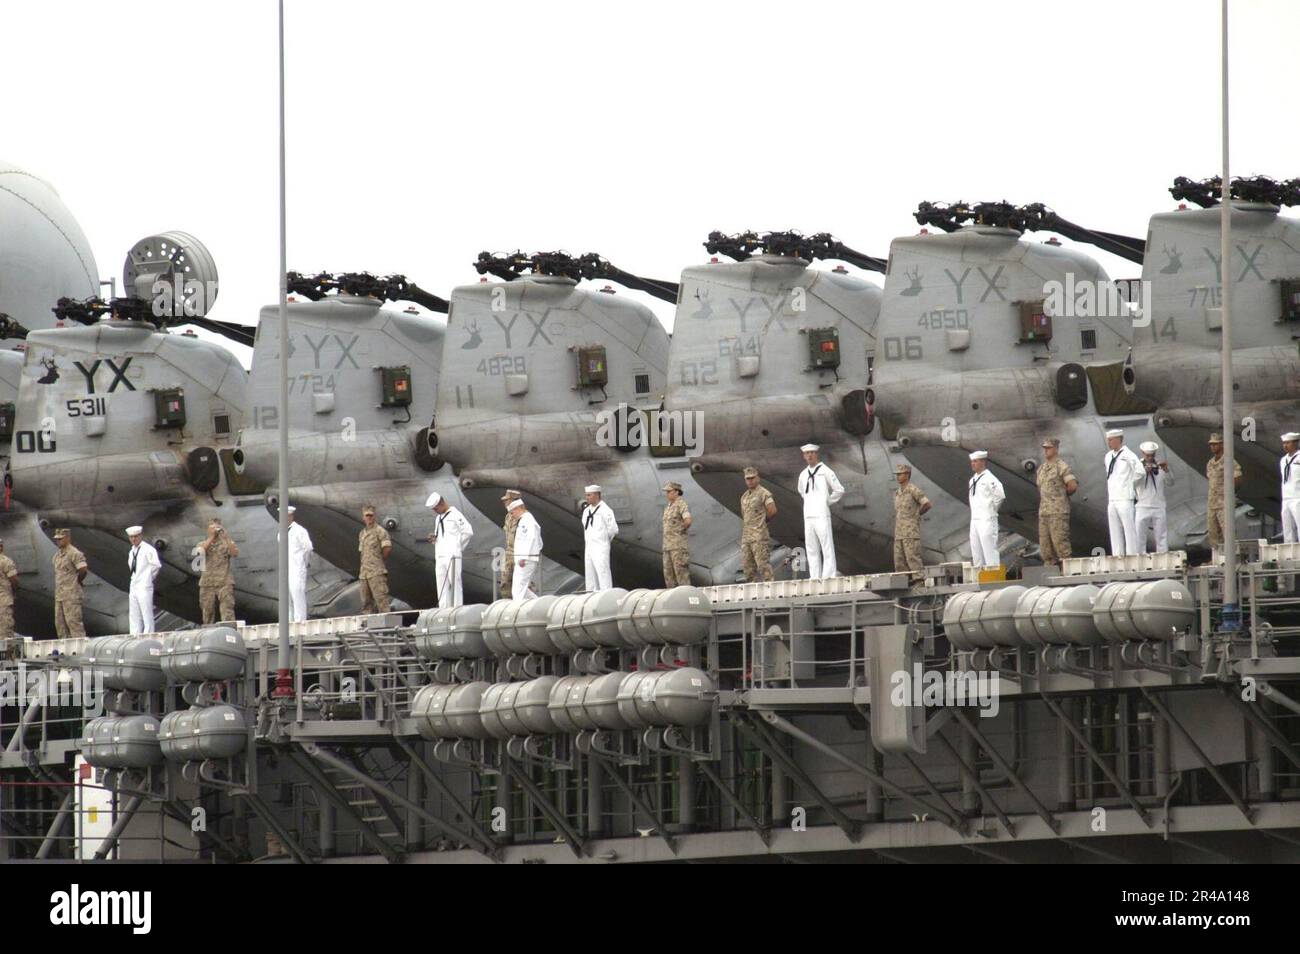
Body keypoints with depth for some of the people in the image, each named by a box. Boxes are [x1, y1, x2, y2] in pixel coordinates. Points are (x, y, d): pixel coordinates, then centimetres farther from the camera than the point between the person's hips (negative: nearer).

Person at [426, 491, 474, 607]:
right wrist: (434, 538, 6)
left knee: (454, 583, -8)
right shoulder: (438, 518, 20)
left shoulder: (455, 515, -5)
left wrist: (458, 547, -1)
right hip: (440, 557, 8)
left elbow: (468, 532, -9)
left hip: (452, 556, -8)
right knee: (442, 585, 4)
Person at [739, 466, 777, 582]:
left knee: (763, 563, -11)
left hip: (759, 534, -8)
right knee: (747, 565, 5)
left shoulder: (764, 493, -5)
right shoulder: (744, 496, 19)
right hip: (746, 535, 8)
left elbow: (772, 511, -13)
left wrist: (763, 520, 2)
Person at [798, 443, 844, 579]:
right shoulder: (803, 474, 15)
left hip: (822, 515, -6)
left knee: (827, 546, -8)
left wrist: (827, 501, 2)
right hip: (808, 516, 6)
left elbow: (839, 490, 0)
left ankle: (828, 574, -10)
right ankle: (814, 576, 6)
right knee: (811, 549, 4)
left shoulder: (825, 471, -2)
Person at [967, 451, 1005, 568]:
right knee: (976, 553, 9)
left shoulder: (989, 478, -12)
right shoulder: (972, 480, 15)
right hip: (975, 519, 9)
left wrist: (992, 509, -9)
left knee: (989, 549, -9)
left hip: (987, 520, -9)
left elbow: (1000, 495, -21)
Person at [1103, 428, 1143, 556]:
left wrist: (1132, 484, -2)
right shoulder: (1108, 457, 16)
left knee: (1129, 529, -7)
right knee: (1115, 531, 6)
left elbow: (1140, 472, -16)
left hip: (1125, 499, -8)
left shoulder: (1128, 456, -8)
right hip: (1112, 499, 8)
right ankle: (1117, 554, 8)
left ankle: (1131, 554, -7)